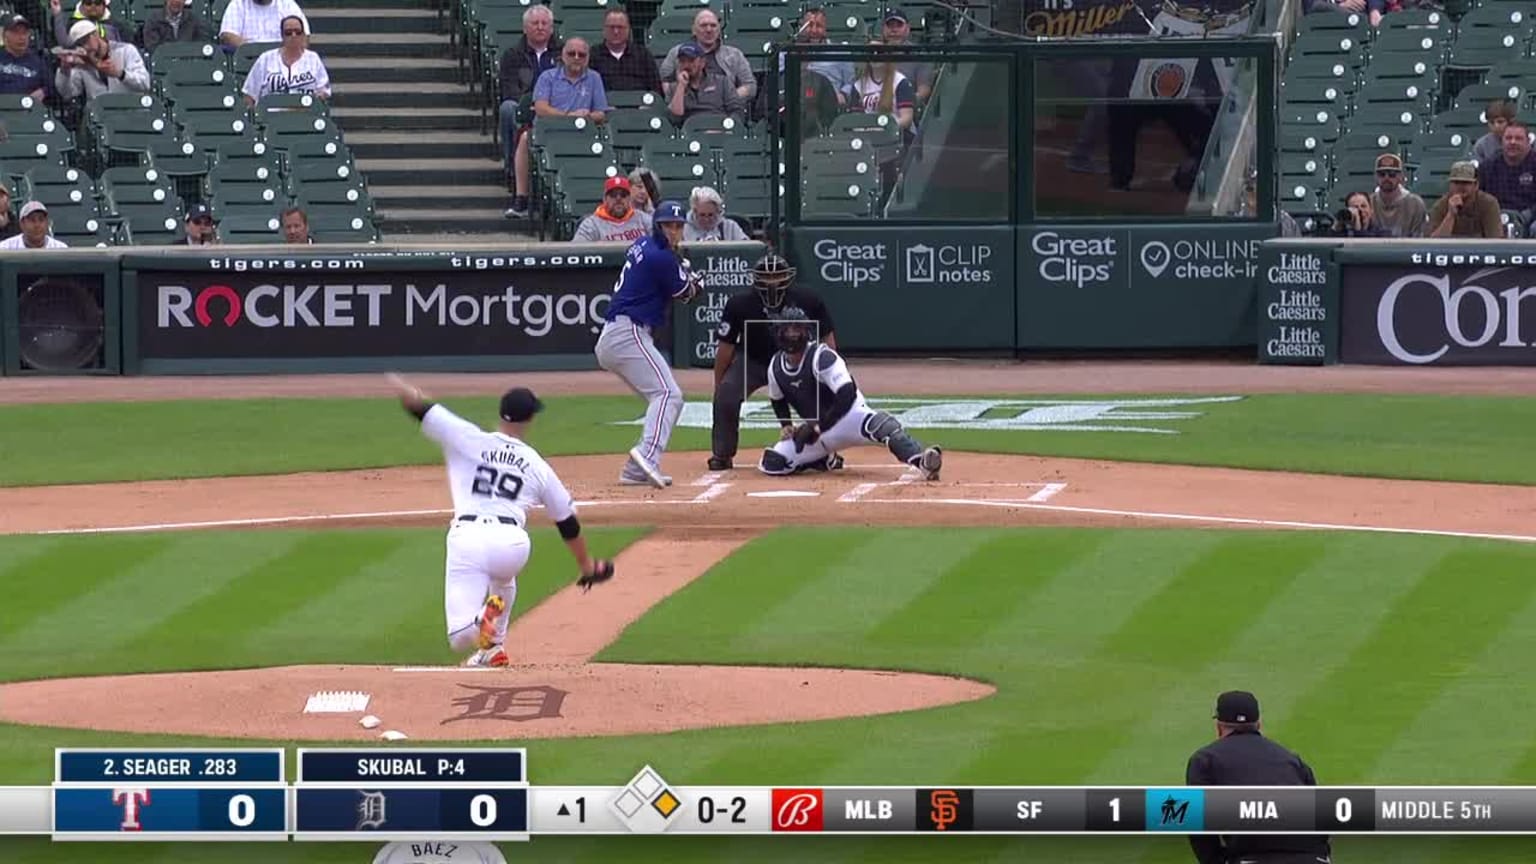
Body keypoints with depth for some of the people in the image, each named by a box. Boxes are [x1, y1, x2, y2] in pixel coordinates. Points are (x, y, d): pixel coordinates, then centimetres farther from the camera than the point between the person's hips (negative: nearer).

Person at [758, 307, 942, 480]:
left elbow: (847, 396, -31)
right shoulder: (776, 366, -2)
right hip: (817, 429, 7)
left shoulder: (821, 357, -21)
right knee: (772, 463, -7)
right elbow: (778, 400, 19)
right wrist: (786, 425, 1)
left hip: (849, 415, -7)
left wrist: (818, 426, -30)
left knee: (879, 424, -40)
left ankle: (922, 461, -61)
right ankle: (825, 460, 17)